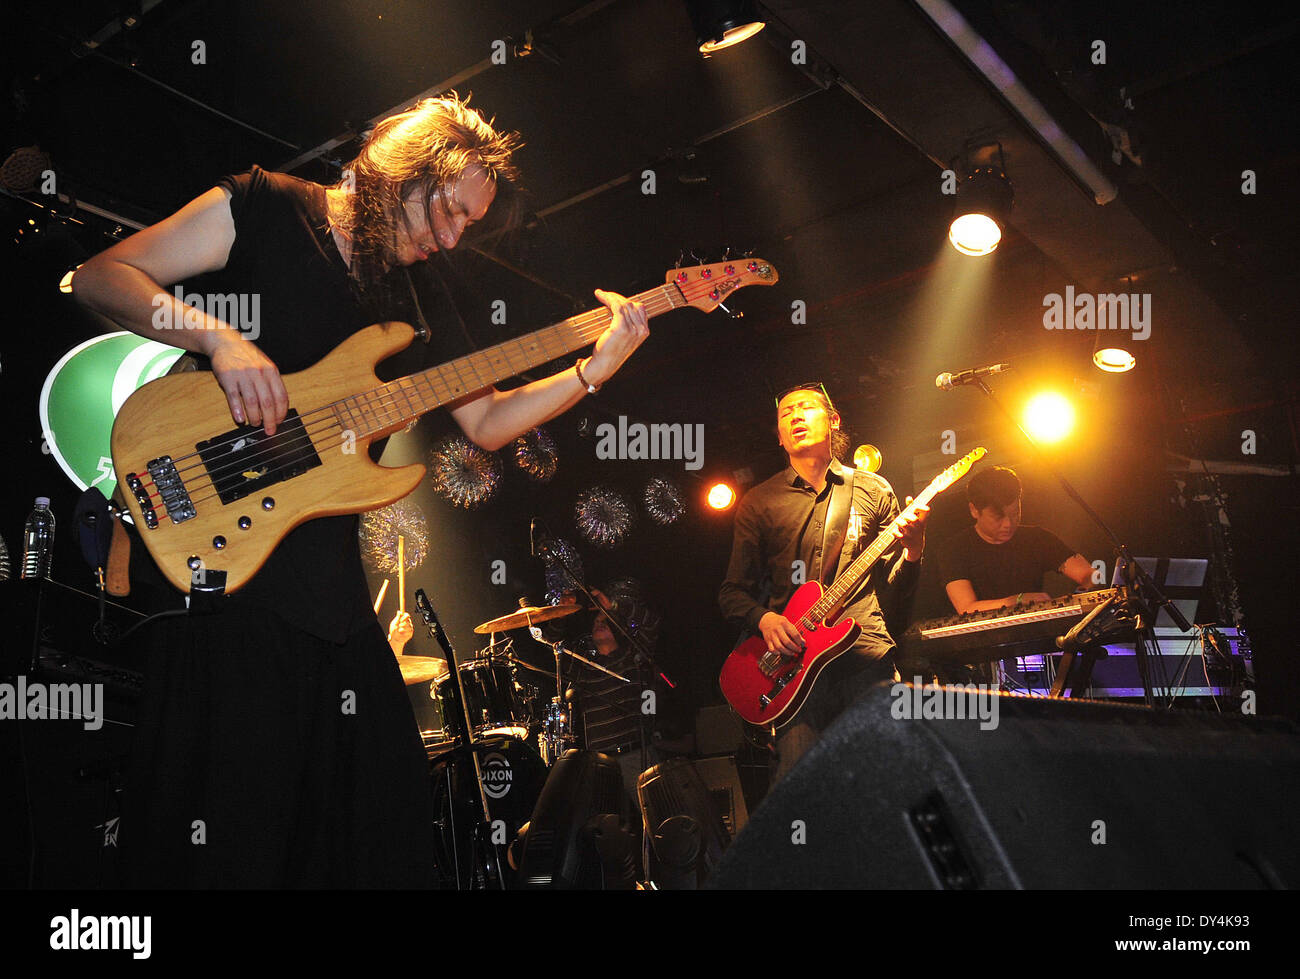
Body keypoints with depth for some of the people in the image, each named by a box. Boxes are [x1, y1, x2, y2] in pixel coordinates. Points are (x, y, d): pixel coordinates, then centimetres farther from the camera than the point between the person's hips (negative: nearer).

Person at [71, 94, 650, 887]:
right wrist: (218, 335, -22)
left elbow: (486, 422, 16)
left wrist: (595, 369, 4)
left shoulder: (417, 294, 17)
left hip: (326, 576, 6)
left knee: (380, 819, 10)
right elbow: (100, 278, -5)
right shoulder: (265, 210, 0)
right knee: (226, 837, -4)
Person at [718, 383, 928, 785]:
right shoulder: (758, 503, 13)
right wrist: (764, 619, -6)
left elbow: (892, 591, 13)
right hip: (792, 660, 0)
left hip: (866, 650, 1)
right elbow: (733, 592, 15)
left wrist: (912, 552, -7)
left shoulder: (873, 490, 14)